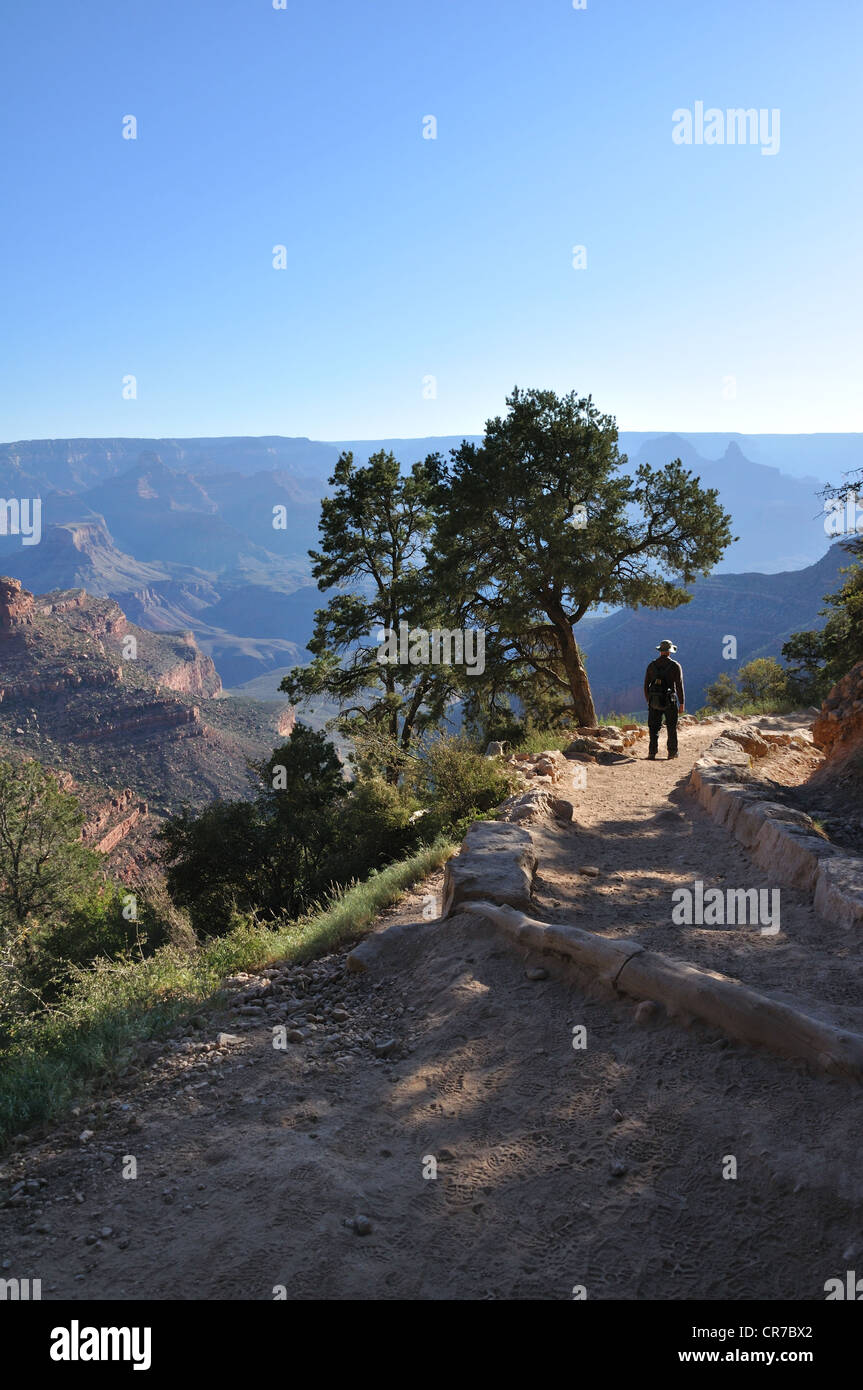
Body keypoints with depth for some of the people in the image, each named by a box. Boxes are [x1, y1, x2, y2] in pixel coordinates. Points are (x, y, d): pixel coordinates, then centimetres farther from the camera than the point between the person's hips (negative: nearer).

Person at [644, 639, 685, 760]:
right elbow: (679, 686, -6)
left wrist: (648, 701, 17)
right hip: (670, 701, -2)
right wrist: (682, 703, -1)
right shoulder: (675, 666, -4)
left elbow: (646, 685, 7)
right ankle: (672, 752, 15)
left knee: (654, 728, 7)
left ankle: (652, 752, -1)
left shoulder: (651, 665, 5)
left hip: (654, 701, 2)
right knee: (671, 728, 10)